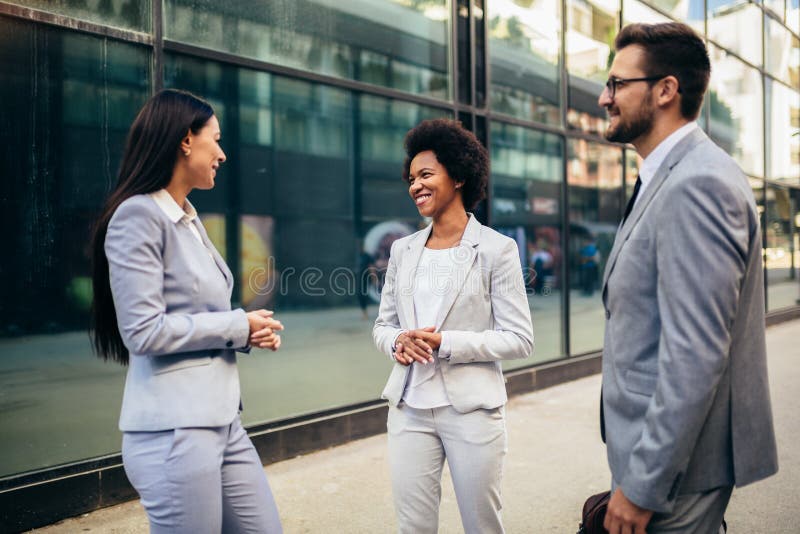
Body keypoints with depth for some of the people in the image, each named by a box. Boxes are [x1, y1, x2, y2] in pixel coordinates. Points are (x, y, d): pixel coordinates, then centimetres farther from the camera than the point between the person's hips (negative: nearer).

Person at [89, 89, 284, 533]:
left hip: (222, 420, 9)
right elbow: (144, 331, -19)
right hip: (175, 429, -9)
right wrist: (237, 325, -11)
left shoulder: (189, 220, 15)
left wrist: (252, 331, 0)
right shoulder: (139, 216, -12)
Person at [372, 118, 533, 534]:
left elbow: (520, 339, -8)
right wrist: (398, 342, -10)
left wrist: (446, 343, -18)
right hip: (409, 408, 4)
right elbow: (382, 324, 14)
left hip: (472, 408, -3)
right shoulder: (403, 250, 8)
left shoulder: (496, 249, -6)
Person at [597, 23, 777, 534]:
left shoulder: (696, 184, -22)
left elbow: (695, 355, -26)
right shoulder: (671, 178, 10)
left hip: (677, 466, -9)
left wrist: (642, 486, -21)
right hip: (659, 445, 9)